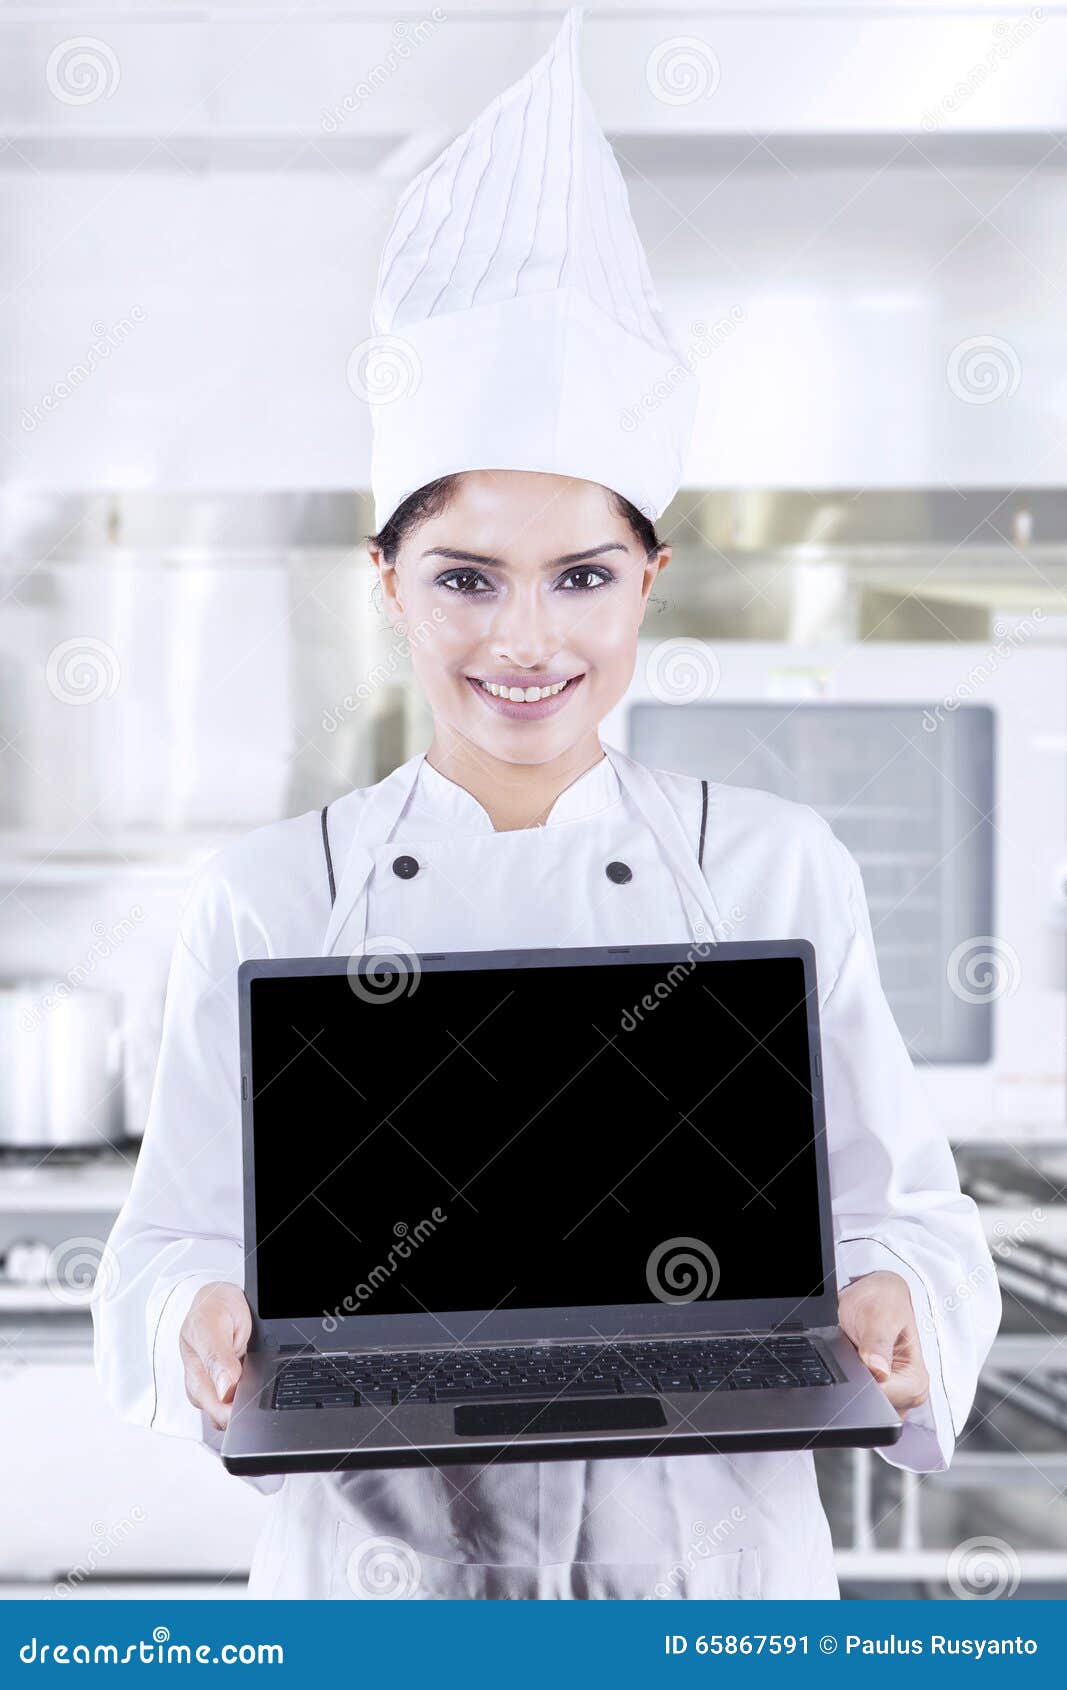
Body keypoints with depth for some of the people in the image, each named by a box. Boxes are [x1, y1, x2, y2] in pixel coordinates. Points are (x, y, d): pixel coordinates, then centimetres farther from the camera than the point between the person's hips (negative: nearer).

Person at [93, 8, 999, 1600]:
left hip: (711, 1569, 1)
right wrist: (209, 1325, -23)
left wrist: (898, 1304, -20)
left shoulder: (781, 871, -2)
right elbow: (177, 1246, -1)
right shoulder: (267, 900, -3)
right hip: (380, 1570, 0)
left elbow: (899, 1205, 1)